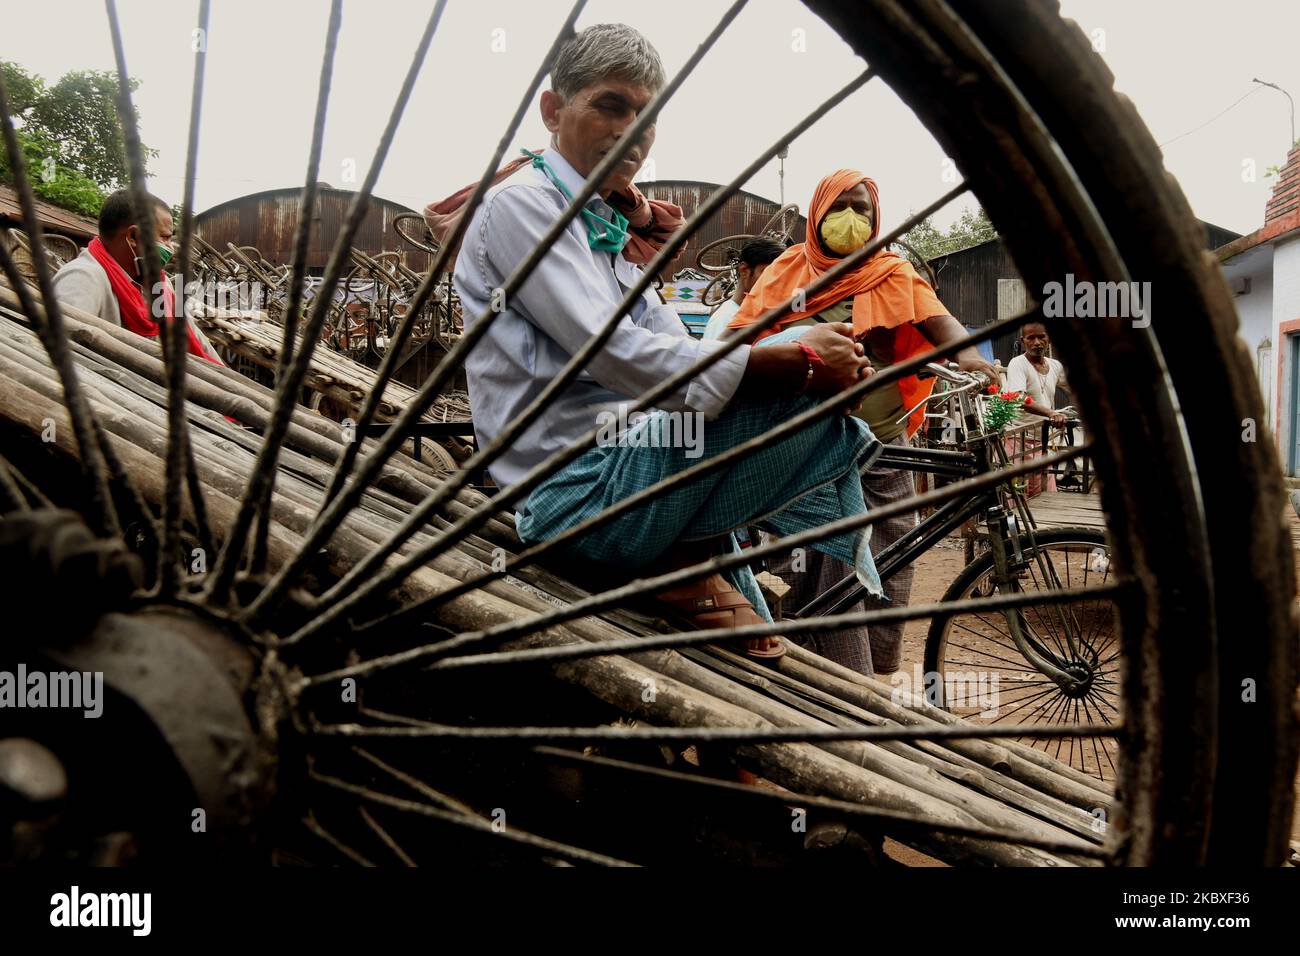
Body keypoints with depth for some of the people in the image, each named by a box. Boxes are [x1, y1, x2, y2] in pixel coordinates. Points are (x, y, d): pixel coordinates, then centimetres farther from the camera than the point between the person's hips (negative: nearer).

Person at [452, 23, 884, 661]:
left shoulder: (608, 229, 20)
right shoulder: (522, 204, -9)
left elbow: (683, 355, 9)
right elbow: (618, 355, -22)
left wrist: (825, 363, -8)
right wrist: (798, 360, -20)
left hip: (612, 476, 10)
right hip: (578, 491, -10)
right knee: (819, 400, -17)